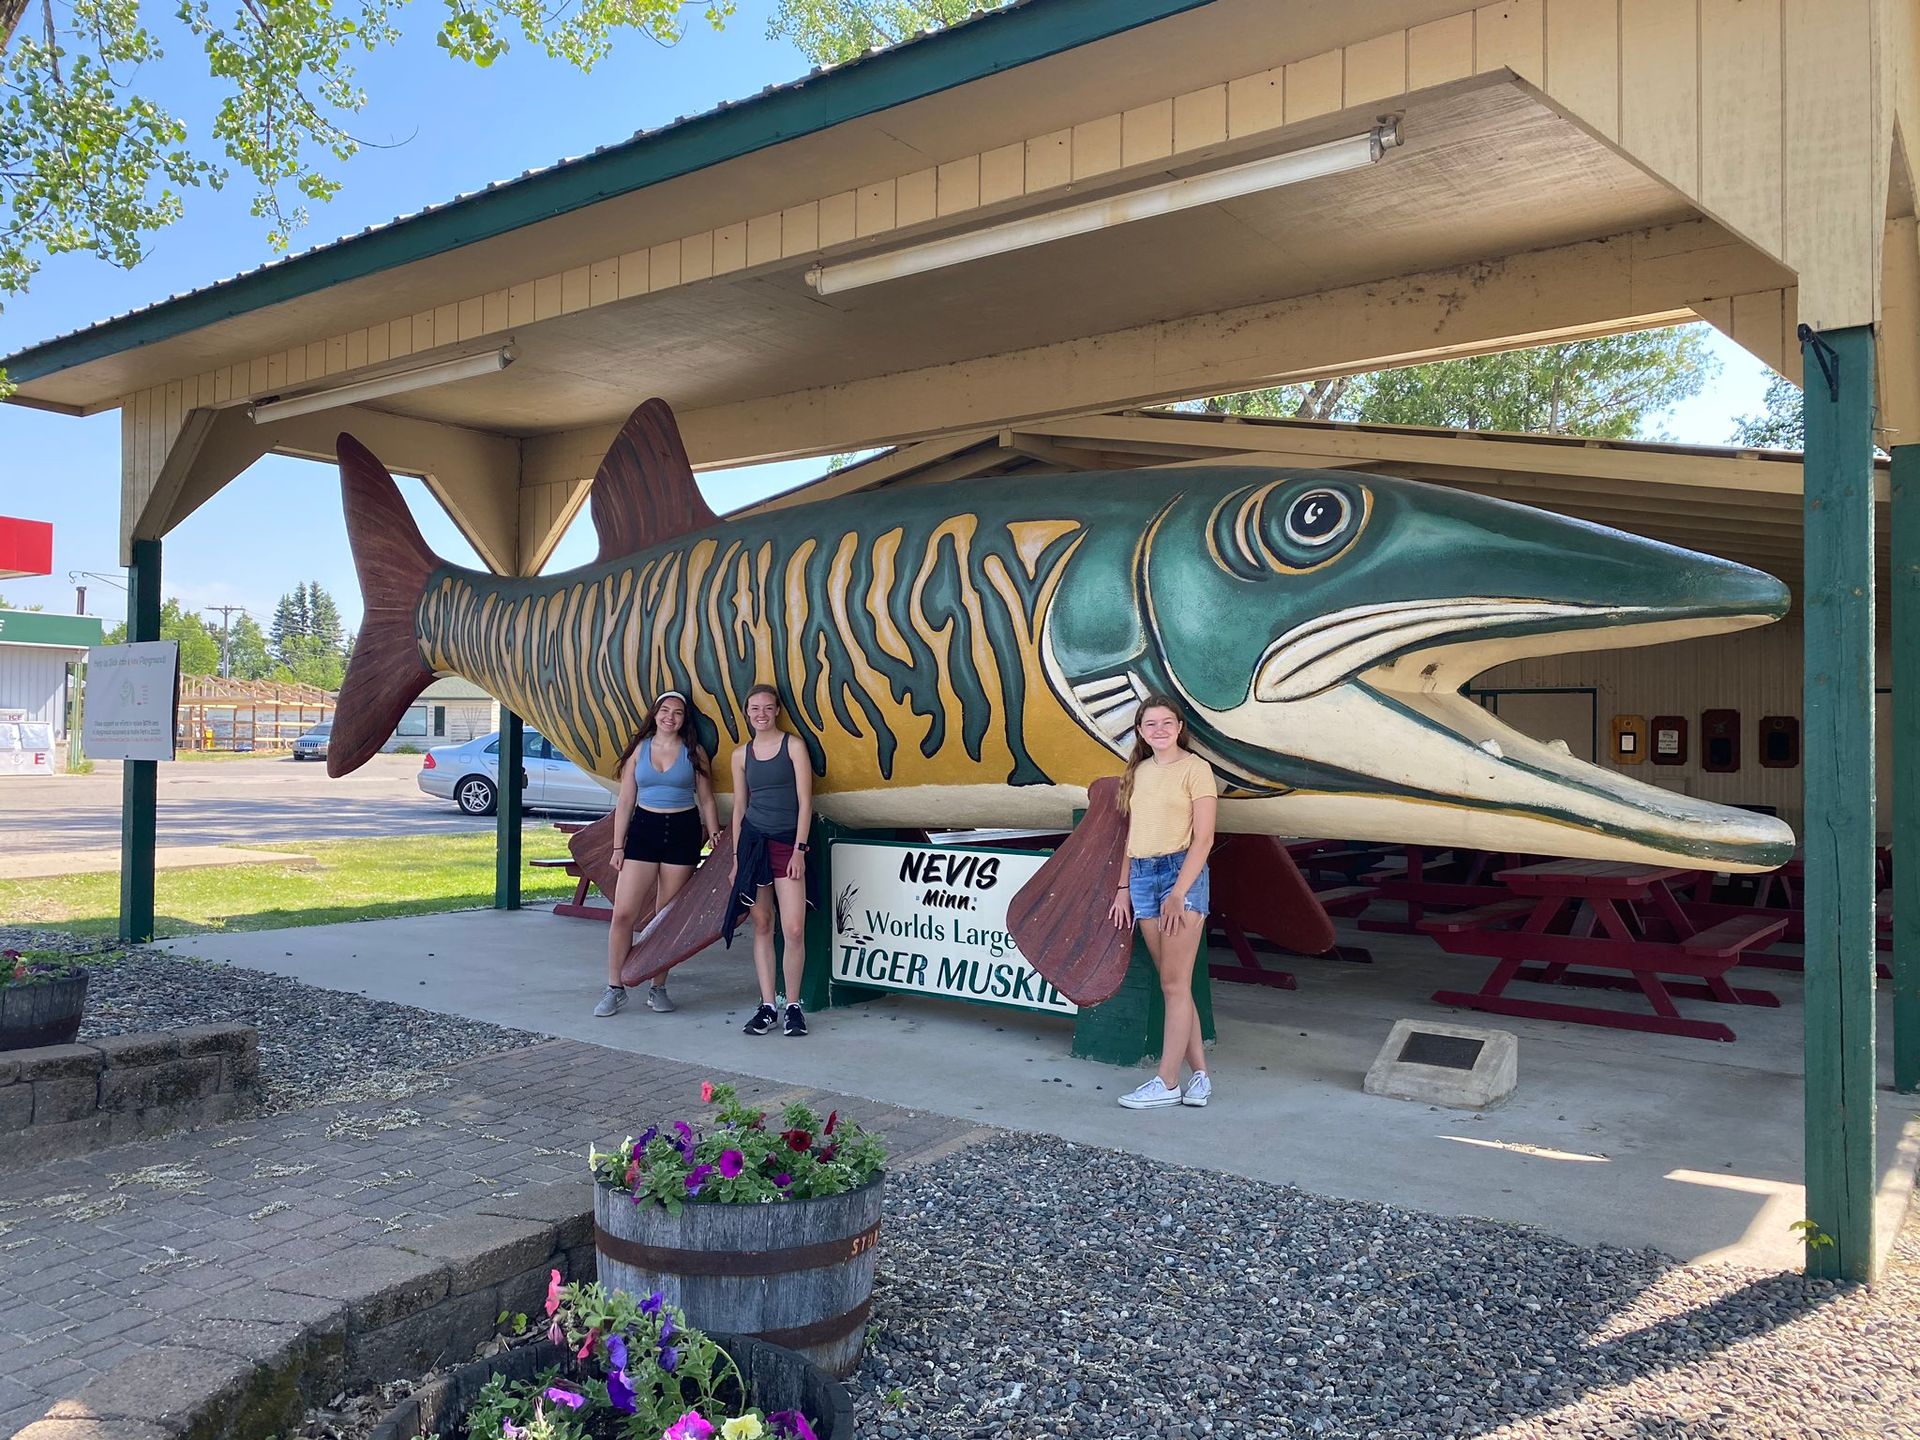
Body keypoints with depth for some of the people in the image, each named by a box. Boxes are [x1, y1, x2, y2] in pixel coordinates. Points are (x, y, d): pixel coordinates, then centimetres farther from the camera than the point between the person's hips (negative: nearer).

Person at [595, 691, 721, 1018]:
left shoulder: (694, 752, 3)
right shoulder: (639, 750, 6)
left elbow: (706, 800, 7)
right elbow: (625, 802, 7)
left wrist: (714, 838, 0)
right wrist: (618, 846, 3)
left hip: (683, 833, -1)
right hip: (643, 829, 1)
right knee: (623, 914, -6)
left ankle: (658, 988, 15)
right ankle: (615, 988, 5)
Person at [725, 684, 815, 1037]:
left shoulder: (793, 746, 0)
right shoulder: (741, 755, 10)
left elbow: (804, 801, -4)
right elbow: (739, 807, 14)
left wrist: (799, 849, -10)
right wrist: (736, 858, 11)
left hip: (787, 843, -3)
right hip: (753, 841, 3)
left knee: (794, 930, -9)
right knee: (762, 926, 5)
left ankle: (793, 1005, 5)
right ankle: (768, 1005, 11)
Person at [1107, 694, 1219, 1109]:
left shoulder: (1195, 769, -5)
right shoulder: (1138, 771, 14)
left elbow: (1203, 839, -10)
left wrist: (1178, 893, -16)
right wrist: (1124, 889, 10)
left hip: (1181, 872, -6)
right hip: (1141, 876, 6)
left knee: (1174, 984, -4)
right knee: (1172, 984, 7)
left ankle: (1167, 1083, 0)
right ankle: (1199, 1074, 14)